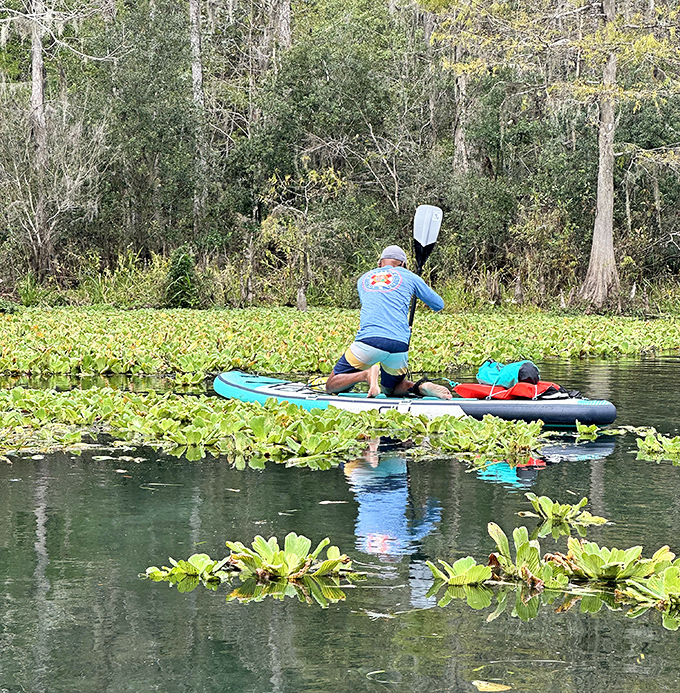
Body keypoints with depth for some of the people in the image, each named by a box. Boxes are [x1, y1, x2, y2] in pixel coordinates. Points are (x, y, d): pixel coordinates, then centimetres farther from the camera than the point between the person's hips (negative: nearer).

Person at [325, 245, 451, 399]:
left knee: (331, 387, 9)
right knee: (390, 389, 27)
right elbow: (438, 305, 27)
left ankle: (367, 375, -19)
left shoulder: (363, 279, 24)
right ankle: (420, 387, -5)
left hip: (368, 340, -1)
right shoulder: (409, 277, 18)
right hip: (399, 344, 1)